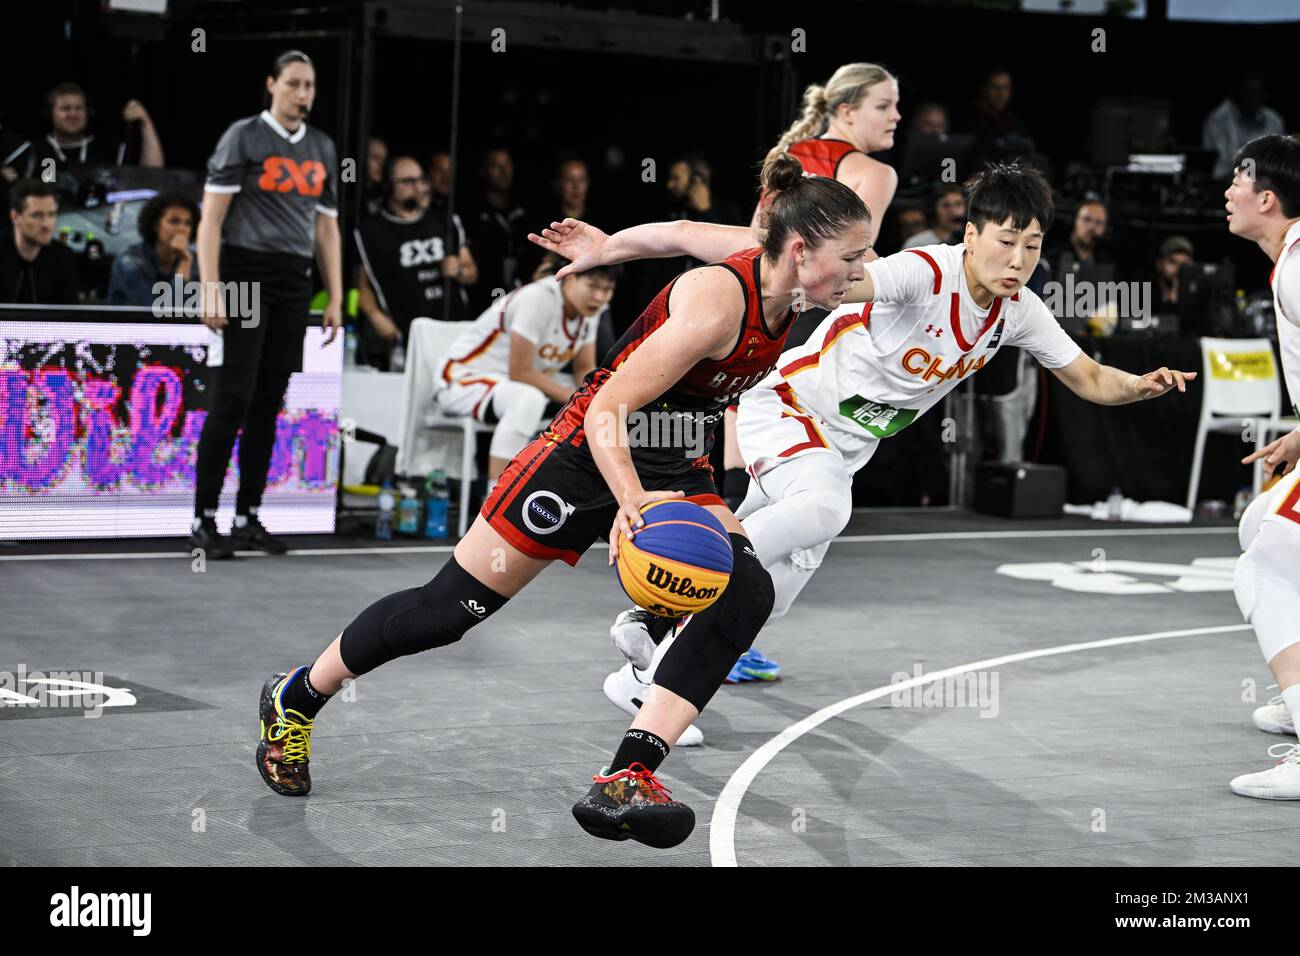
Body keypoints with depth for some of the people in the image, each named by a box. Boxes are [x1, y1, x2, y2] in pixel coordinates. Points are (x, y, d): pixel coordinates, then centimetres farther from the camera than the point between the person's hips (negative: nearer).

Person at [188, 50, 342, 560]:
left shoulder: (322, 148, 15)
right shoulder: (243, 136, -2)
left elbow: (327, 228, 18)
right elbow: (211, 217, -7)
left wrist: (335, 299, 11)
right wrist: (210, 288, -15)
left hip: (293, 286, 6)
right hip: (244, 276, -6)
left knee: (269, 403, 6)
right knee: (232, 399, -9)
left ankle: (248, 517, 13)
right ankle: (204, 520, -5)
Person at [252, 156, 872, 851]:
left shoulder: (777, 284, -4)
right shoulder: (716, 303, -29)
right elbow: (608, 410, -30)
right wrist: (632, 501, -42)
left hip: (671, 473, 7)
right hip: (588, 457, -7)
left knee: (745, 594, -19)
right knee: (449, 608, 0)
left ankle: (625, 780, -23)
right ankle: (294, 699, 24)